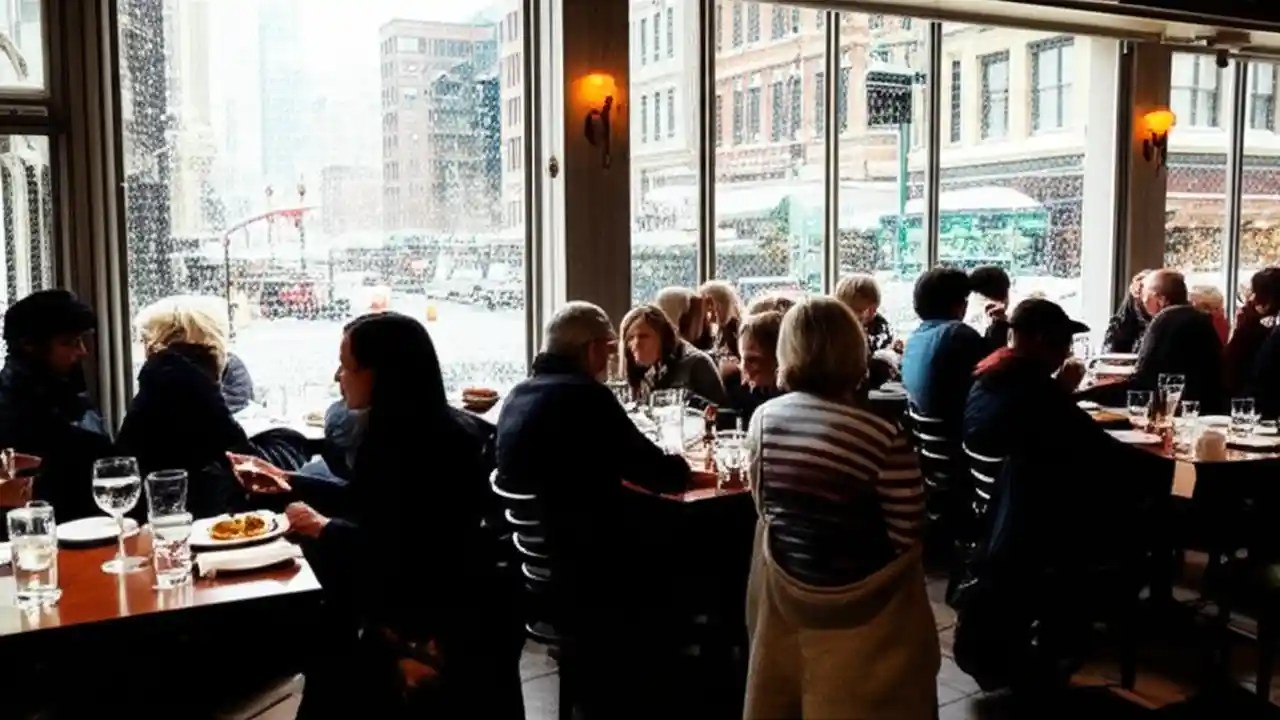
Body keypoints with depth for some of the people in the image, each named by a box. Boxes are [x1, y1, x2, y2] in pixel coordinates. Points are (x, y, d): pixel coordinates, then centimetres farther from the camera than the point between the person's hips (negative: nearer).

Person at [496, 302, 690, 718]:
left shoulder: (518, 395, 8)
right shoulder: (584, 395, -17)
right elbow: (664, 475, -12)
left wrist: (620, 467, 16)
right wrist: (680, 465, 8)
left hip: (533, 563, 9)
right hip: (580, 571, -9)